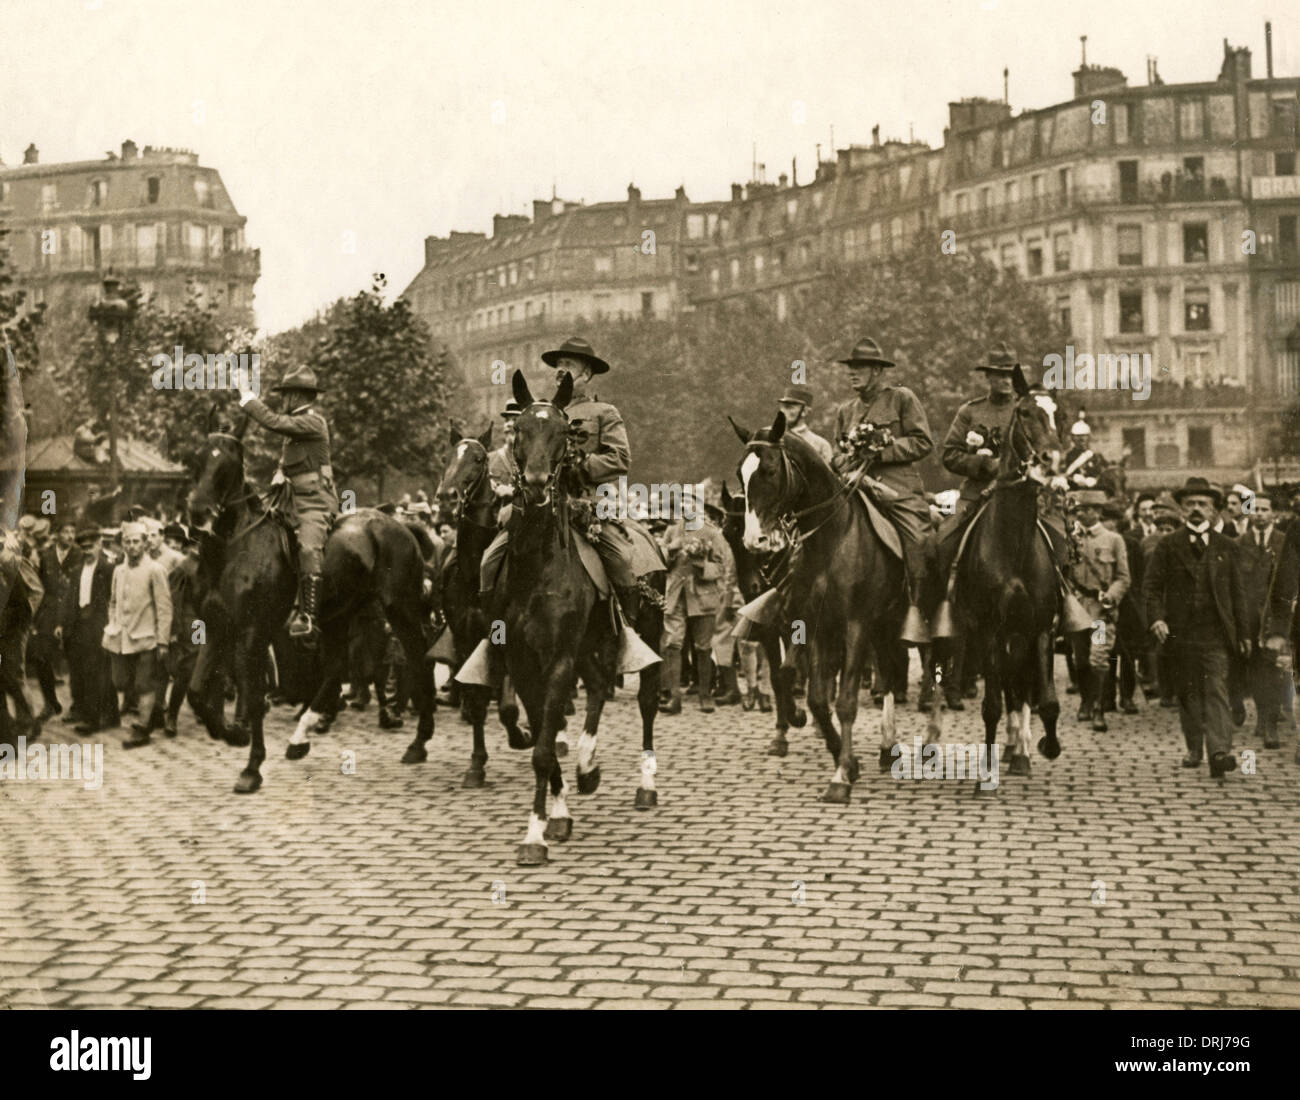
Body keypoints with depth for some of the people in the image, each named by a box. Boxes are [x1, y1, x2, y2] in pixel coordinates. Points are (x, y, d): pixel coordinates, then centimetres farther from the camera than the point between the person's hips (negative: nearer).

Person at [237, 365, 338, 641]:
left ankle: (309, 617, -34)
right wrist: (280, 473, 5)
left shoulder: (312, 421, -12)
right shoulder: (297, 421, 19)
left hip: (316, 501, -11)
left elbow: (273, 422, -22)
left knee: (308, 547, -27)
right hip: (296, 499, 11)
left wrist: (246, 395, -14)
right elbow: (286, 456, 26)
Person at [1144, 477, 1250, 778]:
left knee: (1216, 691, -10)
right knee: (1188, 692, 9)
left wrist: (1243, 633, 8)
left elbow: (1238, 592, 11)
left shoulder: (1225, 547, 9)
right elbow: (1151, 585, 3)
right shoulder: (1168, 546, 5)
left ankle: (1219, 751, -16)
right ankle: (1194, 748, 20)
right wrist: (1156, 618, -13)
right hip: (1181, 632, 0)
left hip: (1216, 632, 0)